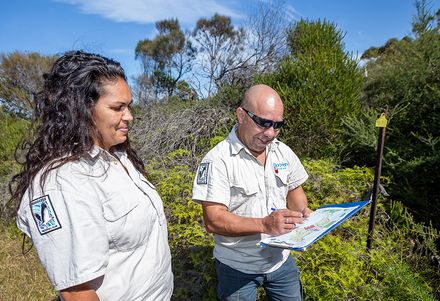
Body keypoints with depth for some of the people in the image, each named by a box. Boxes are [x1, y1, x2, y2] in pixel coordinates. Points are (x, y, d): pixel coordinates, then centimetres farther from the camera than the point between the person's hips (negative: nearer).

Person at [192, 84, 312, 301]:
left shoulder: (284, 152, -2)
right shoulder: (218, 160, -22)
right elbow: (213, 221, -24)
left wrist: (303, 212, -11)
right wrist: (264, 224, -33)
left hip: (281, 260, 5)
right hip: (237, 267, -5)